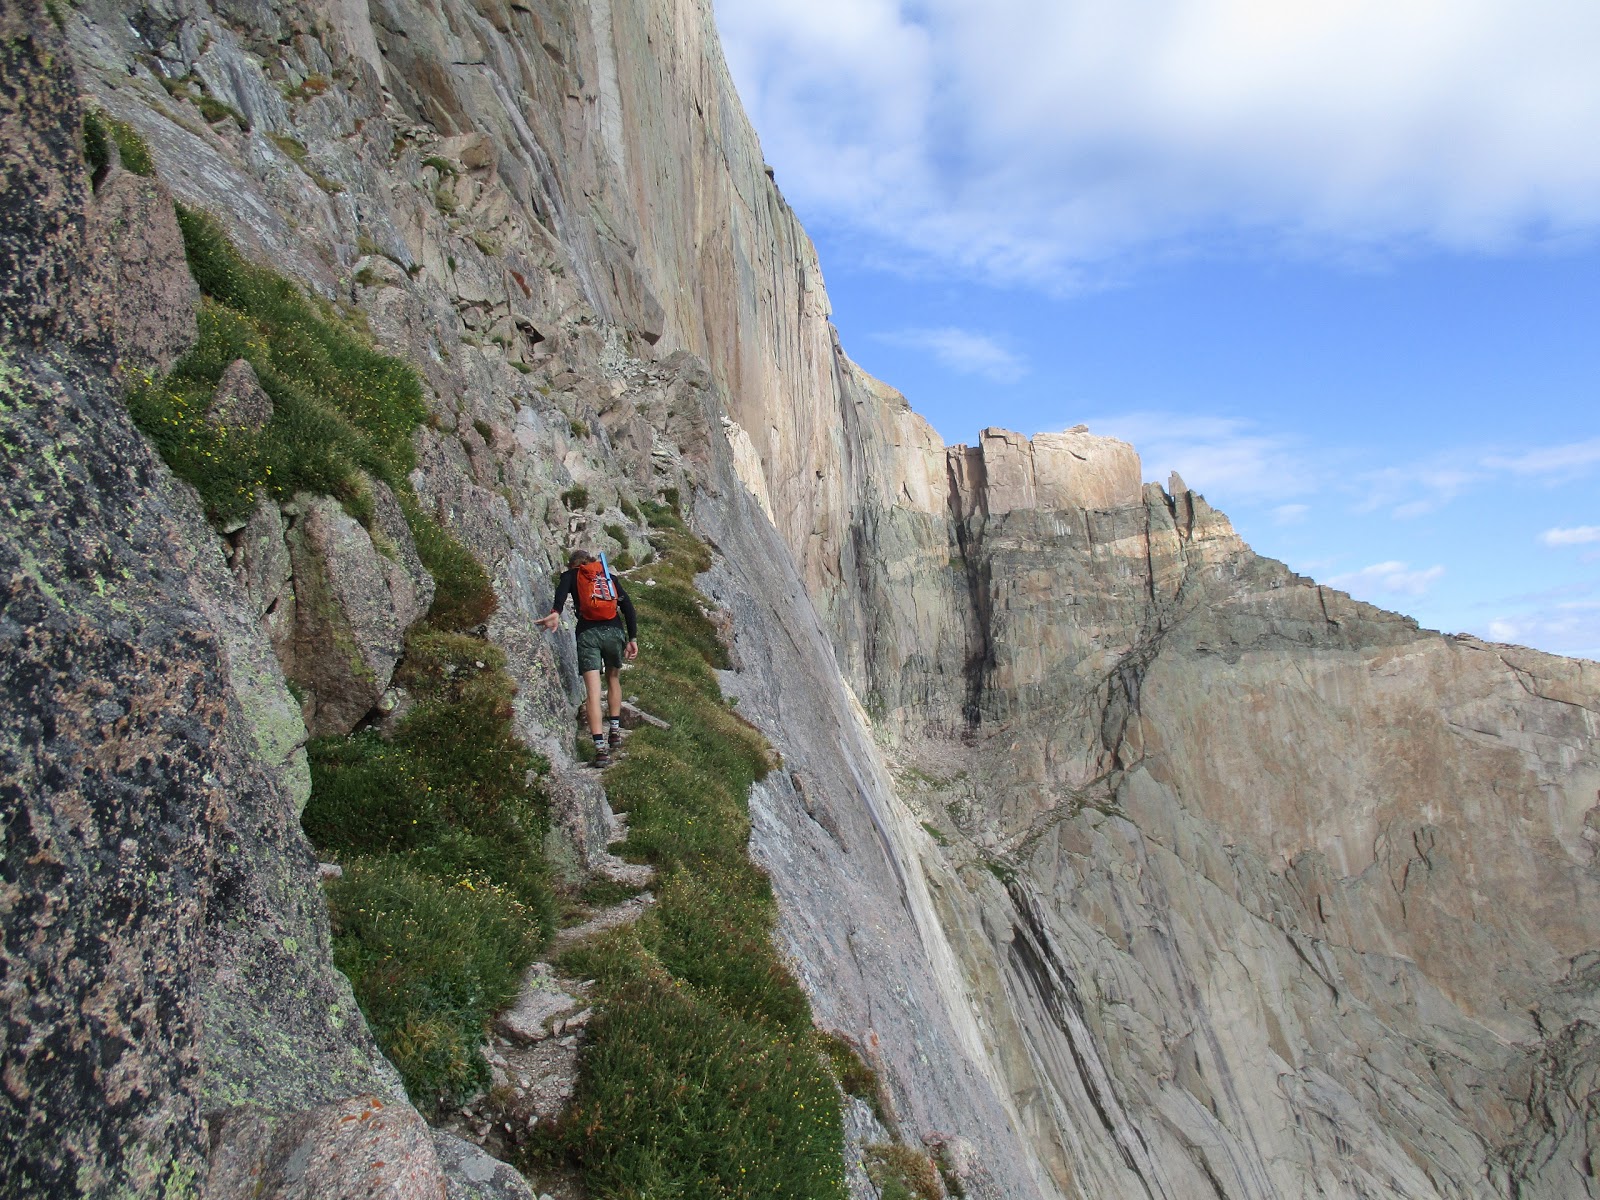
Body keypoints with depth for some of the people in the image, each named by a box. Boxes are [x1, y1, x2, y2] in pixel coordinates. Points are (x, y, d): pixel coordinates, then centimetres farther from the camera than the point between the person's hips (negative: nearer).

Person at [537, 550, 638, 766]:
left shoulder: (571, 575, 16)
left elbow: (562, 590, -9)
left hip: (588, 633, -3)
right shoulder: (610, 577, 24)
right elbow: (627, 607, 12)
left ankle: (600, 747, -15)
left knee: (593, 691, -7)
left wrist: (555, 613, -26)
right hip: (614, 631, 3)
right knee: (613, 679, 27)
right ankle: (615, 730, 24)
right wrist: (632, 638, 11)